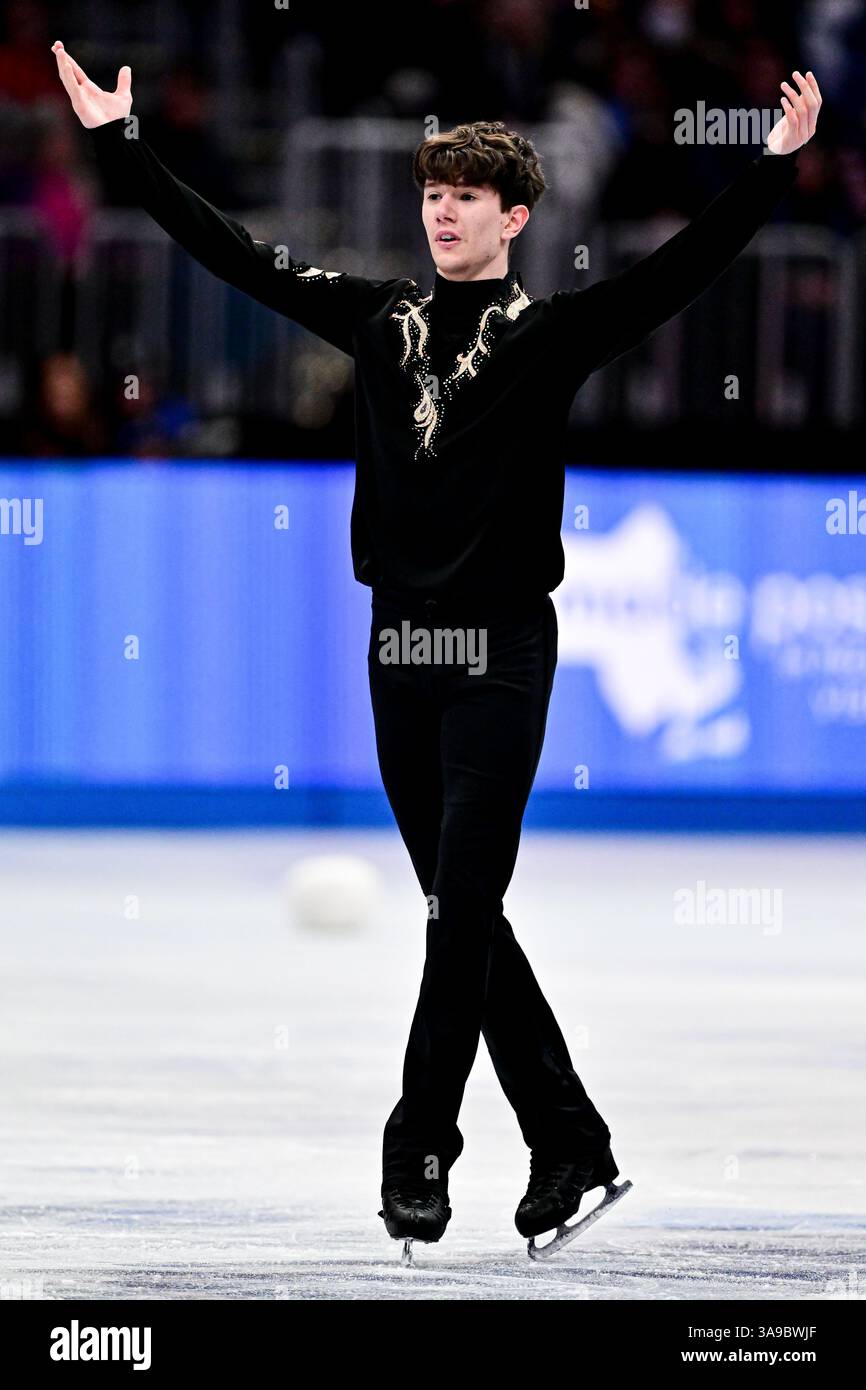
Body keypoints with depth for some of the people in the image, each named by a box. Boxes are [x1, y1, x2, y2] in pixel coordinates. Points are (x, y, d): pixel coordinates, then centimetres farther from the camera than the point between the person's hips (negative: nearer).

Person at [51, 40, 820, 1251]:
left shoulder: (551, 333, -2)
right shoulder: (382, 320, 9)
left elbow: (683, 269, -13)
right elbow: (230, 252, 12)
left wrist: (773, 168, -25)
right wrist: (116, 141, 11)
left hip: (502, 651, -5)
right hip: (399, 648, 5)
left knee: (464, 910, -6)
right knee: (464, 913, 8)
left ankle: (420, 1149, -1)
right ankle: (568, 1139, 16)